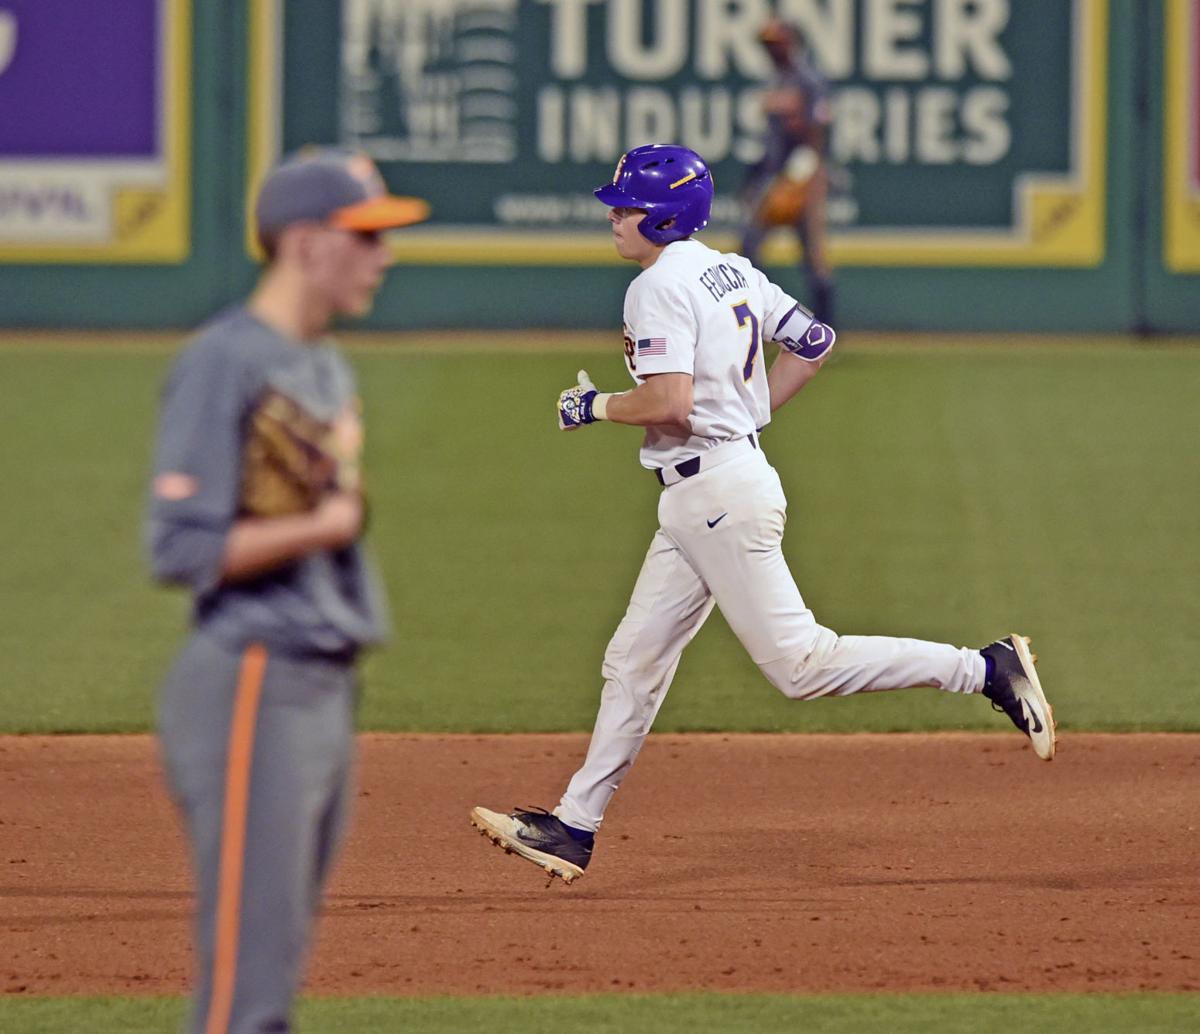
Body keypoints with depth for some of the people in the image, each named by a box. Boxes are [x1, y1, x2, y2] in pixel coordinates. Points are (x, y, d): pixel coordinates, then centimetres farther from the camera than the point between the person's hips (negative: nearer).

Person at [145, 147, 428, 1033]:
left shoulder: (329, 366, 16)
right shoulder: (224, 363, -12)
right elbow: (182, 547, -18)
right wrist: (319, 528, -11)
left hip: (329, 685, 9)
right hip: (253, 685, -9)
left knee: (282, 952, 11)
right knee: (248, 961, -12)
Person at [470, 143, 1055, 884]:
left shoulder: (661, 287, -14)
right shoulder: (731, 273, 14)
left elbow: (669, 404, -25)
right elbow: (815, 341, 18)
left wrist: (596, 407, -7)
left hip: (717, 488, -10)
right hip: (698, 499, 10)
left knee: (801, 663, -10)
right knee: (635, 660, 12)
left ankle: (987, 671, -11)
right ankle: (575, 828, 15)